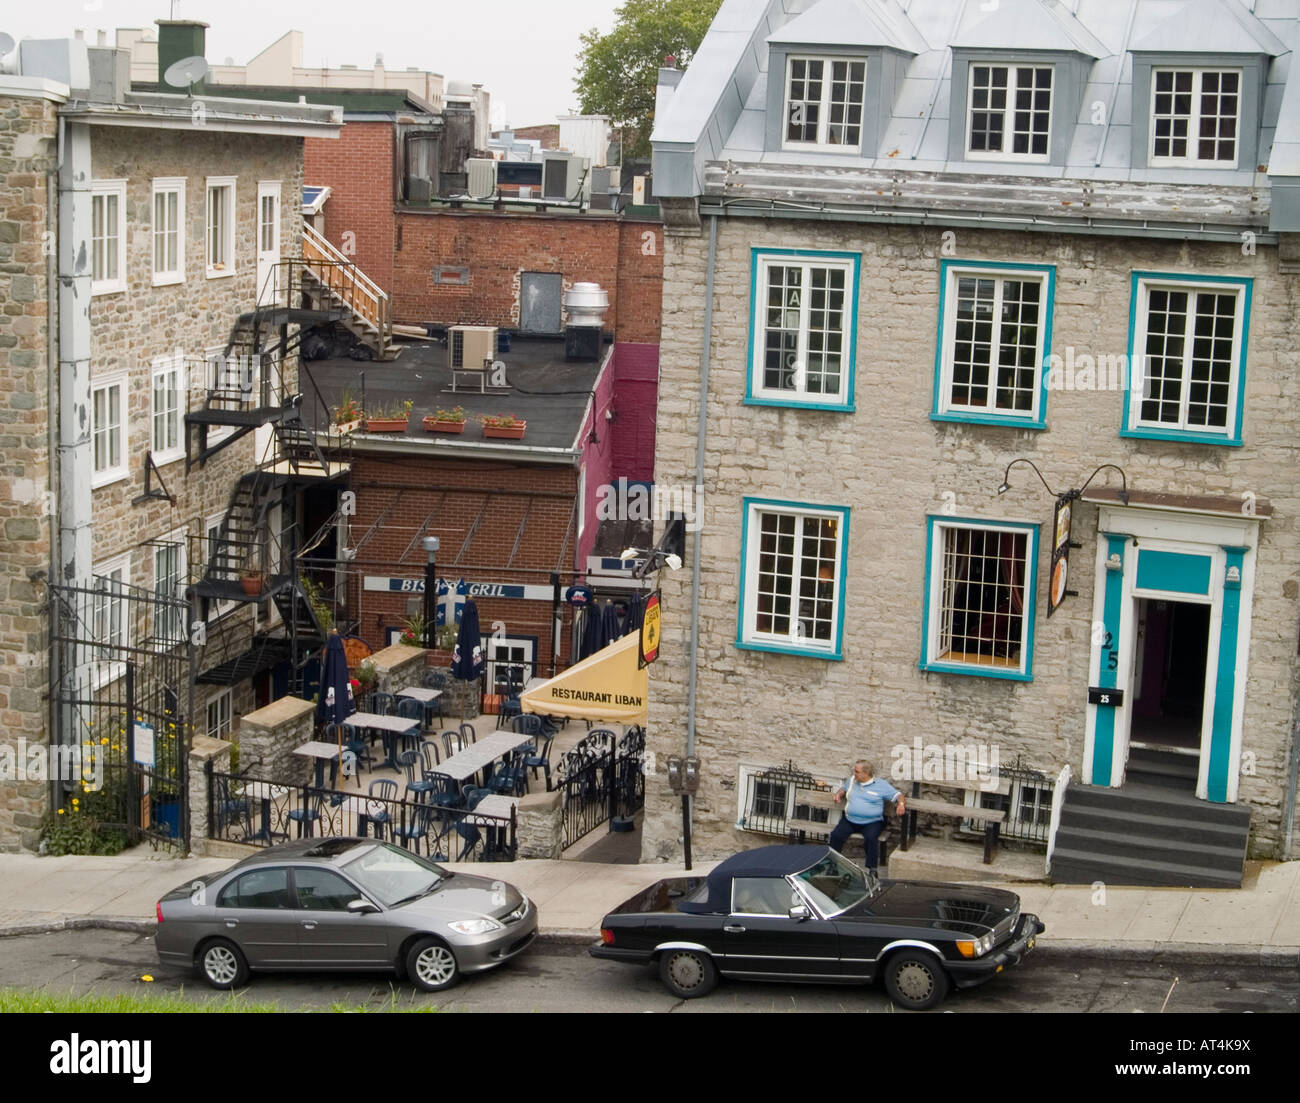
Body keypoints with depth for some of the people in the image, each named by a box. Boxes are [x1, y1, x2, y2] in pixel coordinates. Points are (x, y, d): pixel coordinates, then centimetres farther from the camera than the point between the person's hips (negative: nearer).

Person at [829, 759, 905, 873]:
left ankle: (872, 868, -22)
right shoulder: (852, 780, 14)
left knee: (871, 838, -34)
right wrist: (838, 794, 10)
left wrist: (901, 803, -21)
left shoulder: (881, 784, 1)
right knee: (836, 835, -21)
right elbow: (843, 789, 32)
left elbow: (898, 795, 0)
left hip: (872, 822, -4)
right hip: (850, 820, 4)